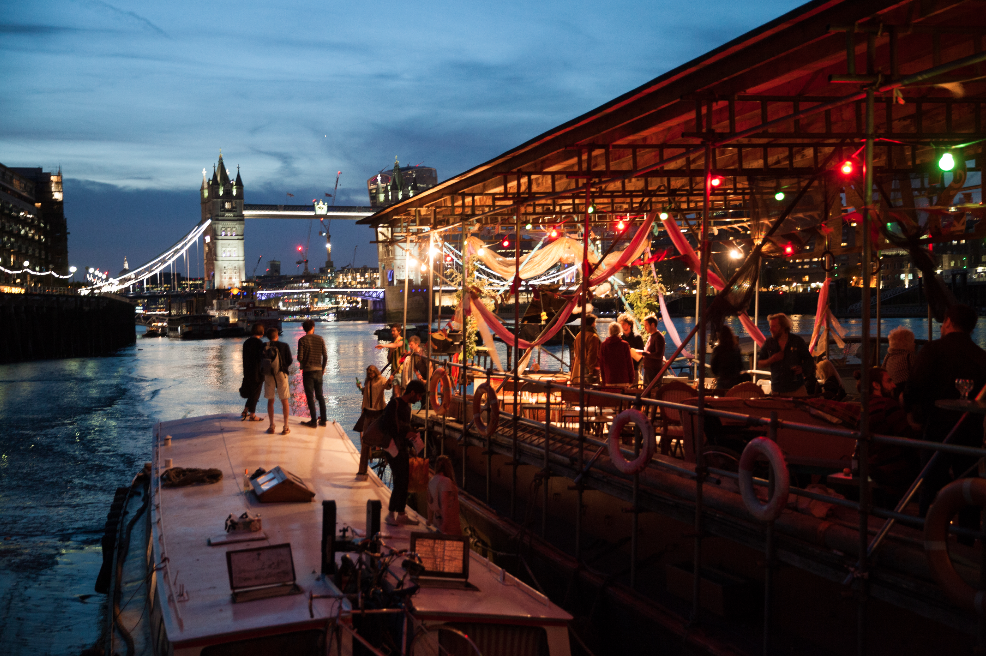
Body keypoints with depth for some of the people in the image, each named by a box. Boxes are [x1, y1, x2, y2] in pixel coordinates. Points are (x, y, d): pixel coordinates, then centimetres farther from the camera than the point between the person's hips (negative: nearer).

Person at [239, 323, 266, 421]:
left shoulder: (246, 342, 8)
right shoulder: (259, 342, -16)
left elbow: (244, 359, 13)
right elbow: (261, 357, -18)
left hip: (248, 372, 7)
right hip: (257, 372, -7)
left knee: (252, 392, 20)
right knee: (255, 393, 3)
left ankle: (245, 411, 21)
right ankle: (252, 415, 10)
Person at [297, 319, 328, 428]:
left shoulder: (302, 340, -8)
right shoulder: (320, 339, 2)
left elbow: (300, 357, -12)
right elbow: (325, 356, 3)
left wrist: (302, 364, 10)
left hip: (308, 371, -4)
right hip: (318, 370, 4)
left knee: (310, 397, 1)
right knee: (320, 396, 13)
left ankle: (313, 421, 2)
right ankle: (323, 420, 15)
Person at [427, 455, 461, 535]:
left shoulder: (432, 480, 7)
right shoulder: (446, 481, -19)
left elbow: (429, 502, 14)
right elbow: (444, 502, -23)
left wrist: (430, 519, 23)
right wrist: (445, 524, -22)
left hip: (437, 519, 9)